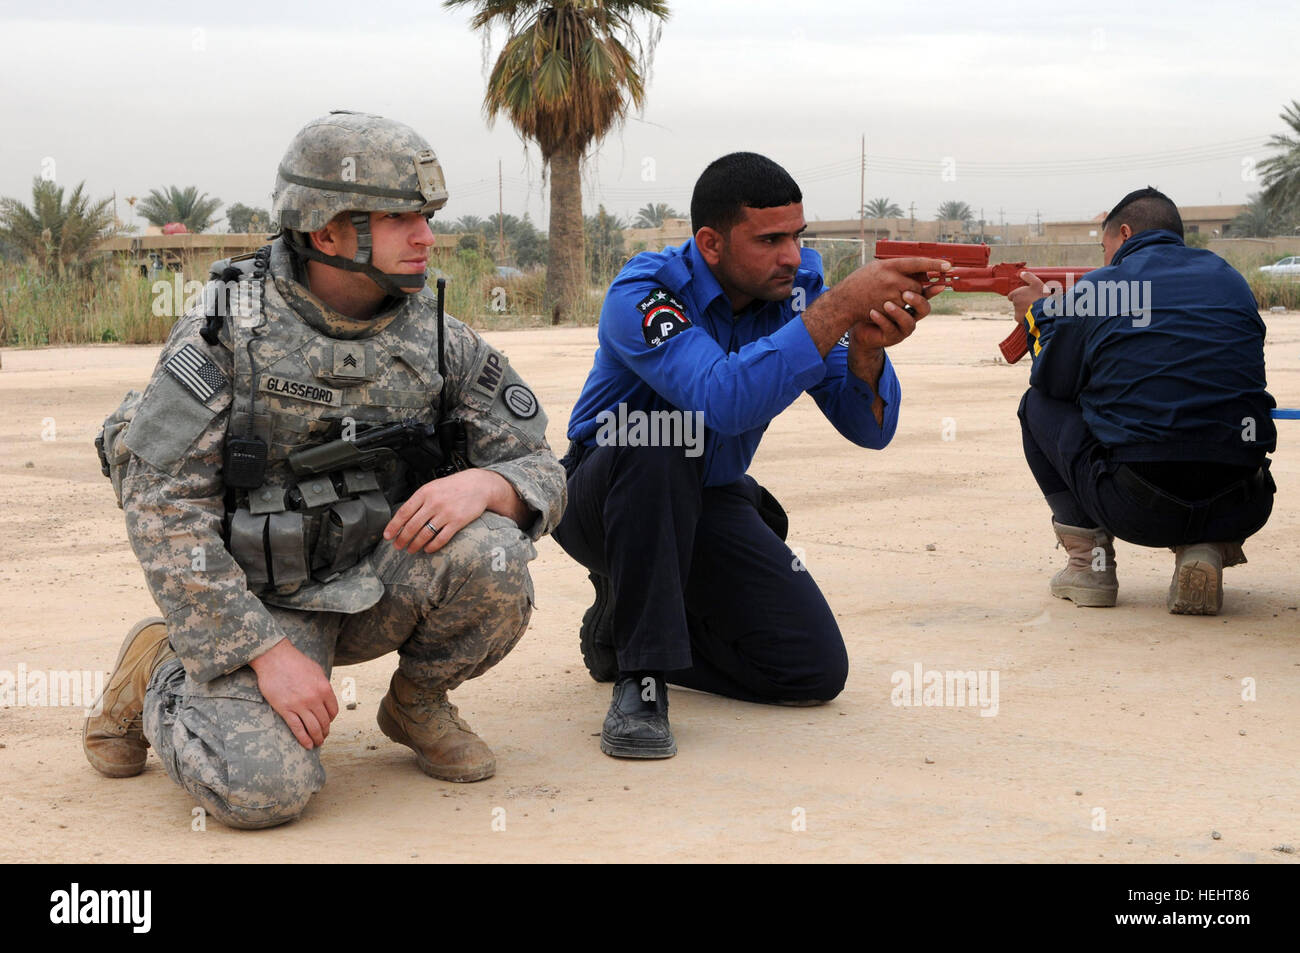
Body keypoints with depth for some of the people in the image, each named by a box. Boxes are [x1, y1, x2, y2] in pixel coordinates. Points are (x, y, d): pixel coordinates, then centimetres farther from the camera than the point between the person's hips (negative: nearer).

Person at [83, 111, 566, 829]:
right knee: (265, 788, -26)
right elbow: (164, 508, -16)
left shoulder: (437, 339, -2)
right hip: (259, 603, -3)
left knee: (490, 556, -26)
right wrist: (269, 653, -21)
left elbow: (541, 472, 0)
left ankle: (417, 704, 5)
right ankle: (158, 677, 9)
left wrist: (483, 483, -26)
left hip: (376, 583, 3)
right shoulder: (226, 333, -13)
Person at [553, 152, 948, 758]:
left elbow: (868, 428, -12)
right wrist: (843, 304, -45)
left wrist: (867, 350, -34)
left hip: (710, 503, 5)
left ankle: (623, 623, 13)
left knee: (816, 670, -10)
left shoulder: (797, 289, -9)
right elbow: (726, 399, -44)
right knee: (655, 439, -38)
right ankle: (640, 675, -27)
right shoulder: (642, 294, -25)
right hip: (604, 500, -5)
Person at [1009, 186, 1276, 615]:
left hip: (1136, 511, -3)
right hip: (1240, 511, 3)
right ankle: (1206, 547, 10)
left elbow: (1053, 382, 13)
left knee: (1037, 406, 22)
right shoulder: (1230, 280, 14)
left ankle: (1089, 560, 13)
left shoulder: (1095, 289, 2)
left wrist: (1040, 314, 31)